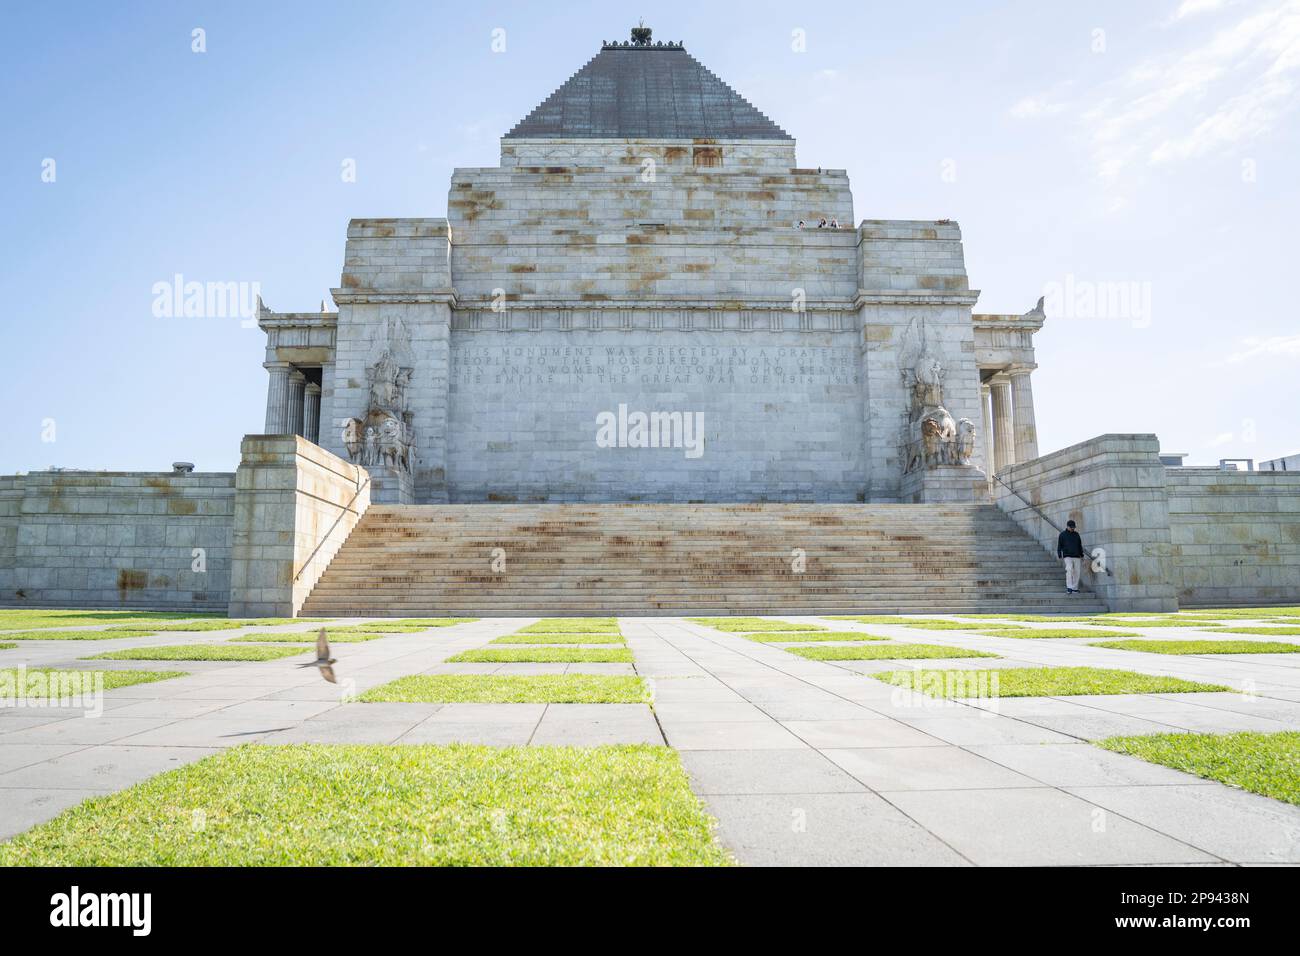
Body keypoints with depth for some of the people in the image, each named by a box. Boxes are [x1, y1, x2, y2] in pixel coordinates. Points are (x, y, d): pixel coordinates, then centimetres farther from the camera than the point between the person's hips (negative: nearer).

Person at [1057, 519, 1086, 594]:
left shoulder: (1076, 534, 15)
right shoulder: (1063, 534, 5)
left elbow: (1080, 546, 21)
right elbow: (1059, 546, 4)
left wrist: (1082, 555, 17)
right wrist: (1060, 556, -4)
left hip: (1077, 557, 4)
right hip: (1067, 556, -4)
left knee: (1076, 572, -1)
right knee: (1069, 570, -21)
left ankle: (1075, 588, 7)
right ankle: (1069, 588, -24)